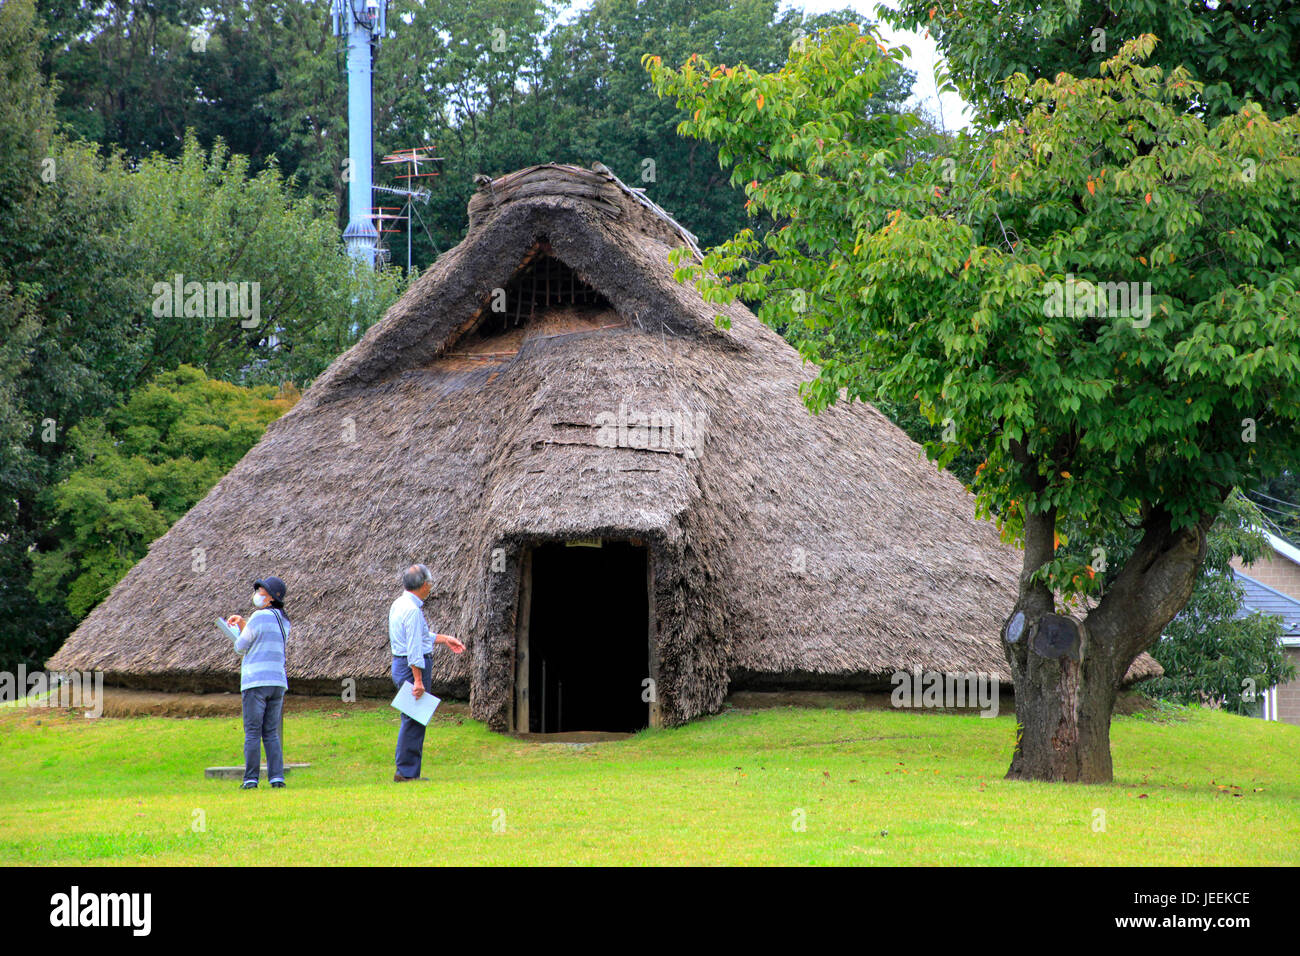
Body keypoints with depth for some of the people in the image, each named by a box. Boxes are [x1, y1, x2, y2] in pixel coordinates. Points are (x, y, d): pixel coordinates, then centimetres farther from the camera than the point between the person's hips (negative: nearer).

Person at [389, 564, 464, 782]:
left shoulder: (399, 604, 13)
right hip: (413, 667, -11)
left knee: (412, 719, 15)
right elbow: (414, 648, -21)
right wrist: (418, 681, -22)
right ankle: (407, 772, -4)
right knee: (413, 720, -6)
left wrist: (444, 639, 28)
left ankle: (407, 771, 18)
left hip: (401, 664, 11)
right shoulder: (412, 610, -19)